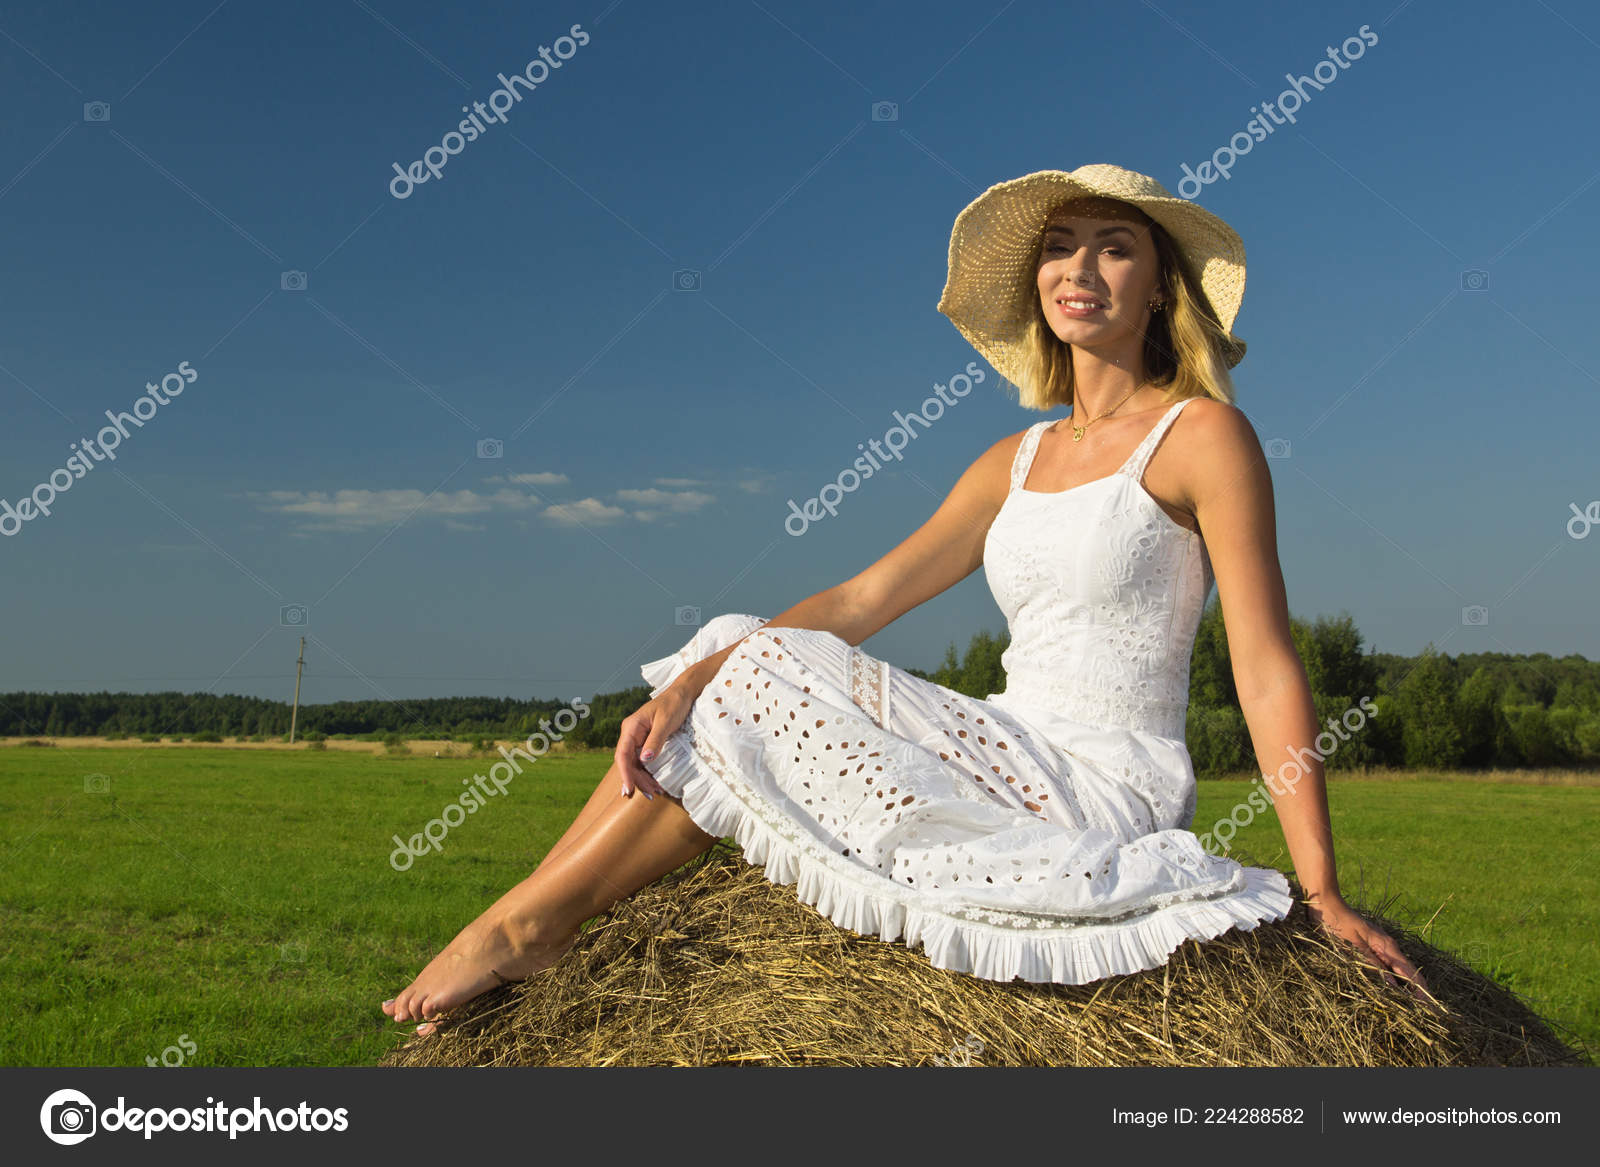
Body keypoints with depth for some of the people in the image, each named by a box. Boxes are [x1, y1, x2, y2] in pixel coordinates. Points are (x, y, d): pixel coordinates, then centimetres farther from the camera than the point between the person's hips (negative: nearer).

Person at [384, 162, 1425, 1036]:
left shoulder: (1202, 433, -6)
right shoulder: (1018, 462, 14)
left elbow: (1268, 668, -10)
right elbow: (863, 600, 7)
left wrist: (1322, 893, -14)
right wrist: (698, 676, -8)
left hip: (1104, 795, -7)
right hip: (1018, 769, 7)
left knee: (753, 687, -13)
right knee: (733, 658, -6)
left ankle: (523, 924, -1)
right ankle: (531, 930, -8)